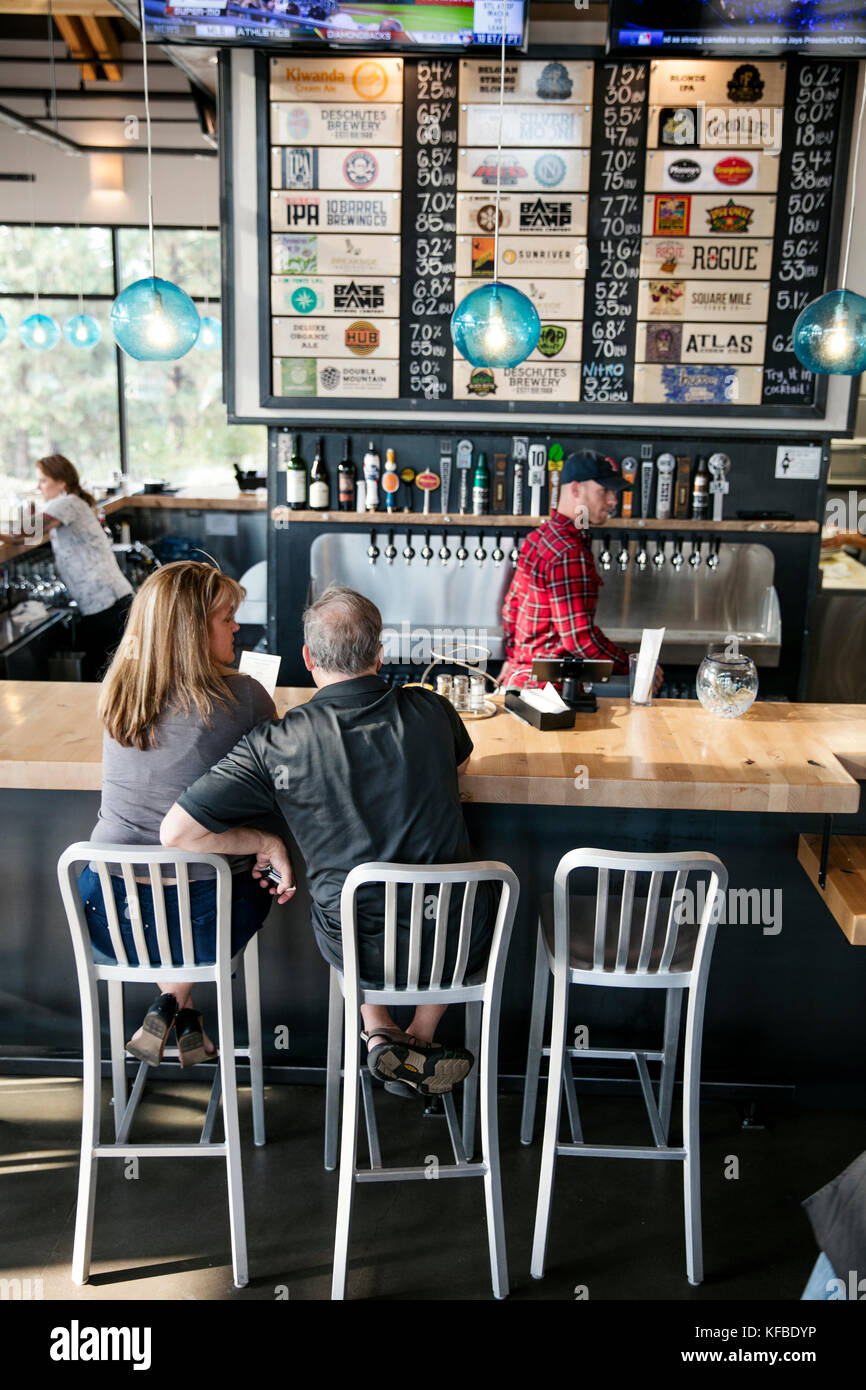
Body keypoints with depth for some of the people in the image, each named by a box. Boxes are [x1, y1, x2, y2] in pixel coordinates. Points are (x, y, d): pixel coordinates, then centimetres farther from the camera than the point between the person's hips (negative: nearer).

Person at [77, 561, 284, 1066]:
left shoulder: (117, 693, -2)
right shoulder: (242, 695, -14)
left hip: (108, 921, 3)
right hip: (203, 922, -3)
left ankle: (181, 1015, 32)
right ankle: (174, 1003, 24)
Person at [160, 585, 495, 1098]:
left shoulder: (277, 744, -17)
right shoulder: (431, 710, -9)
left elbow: (176, 832, -16)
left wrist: (266, 843, -1)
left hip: (360, 952, 0)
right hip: (462, 943, 1)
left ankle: (378, 1035, 25)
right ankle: (421, 1040, 31)